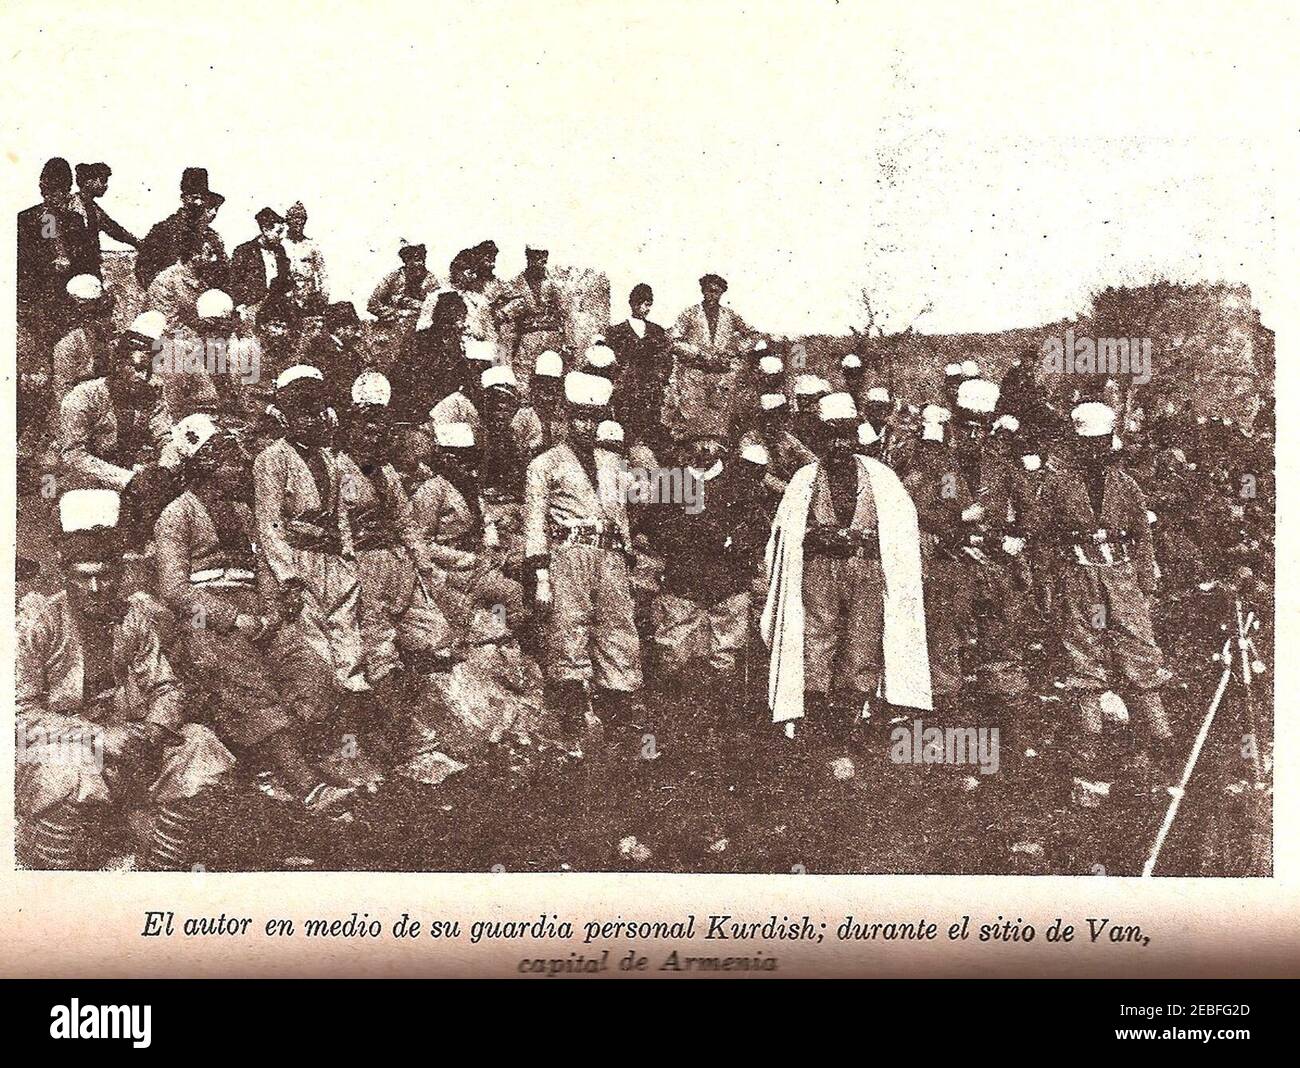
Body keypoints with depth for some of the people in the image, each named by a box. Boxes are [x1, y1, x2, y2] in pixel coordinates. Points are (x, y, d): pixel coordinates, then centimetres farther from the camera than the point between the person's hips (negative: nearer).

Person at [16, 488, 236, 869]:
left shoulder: (135, 617, 6)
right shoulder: (37, 623, -9)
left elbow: (166, 689, 7)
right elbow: (20, 713, -16)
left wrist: (153, 730, -17)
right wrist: (100, 737, -26)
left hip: (124, 752, 5)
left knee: (200, 749, -13)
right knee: (72, 768, -37)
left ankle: (160, 870, 0)